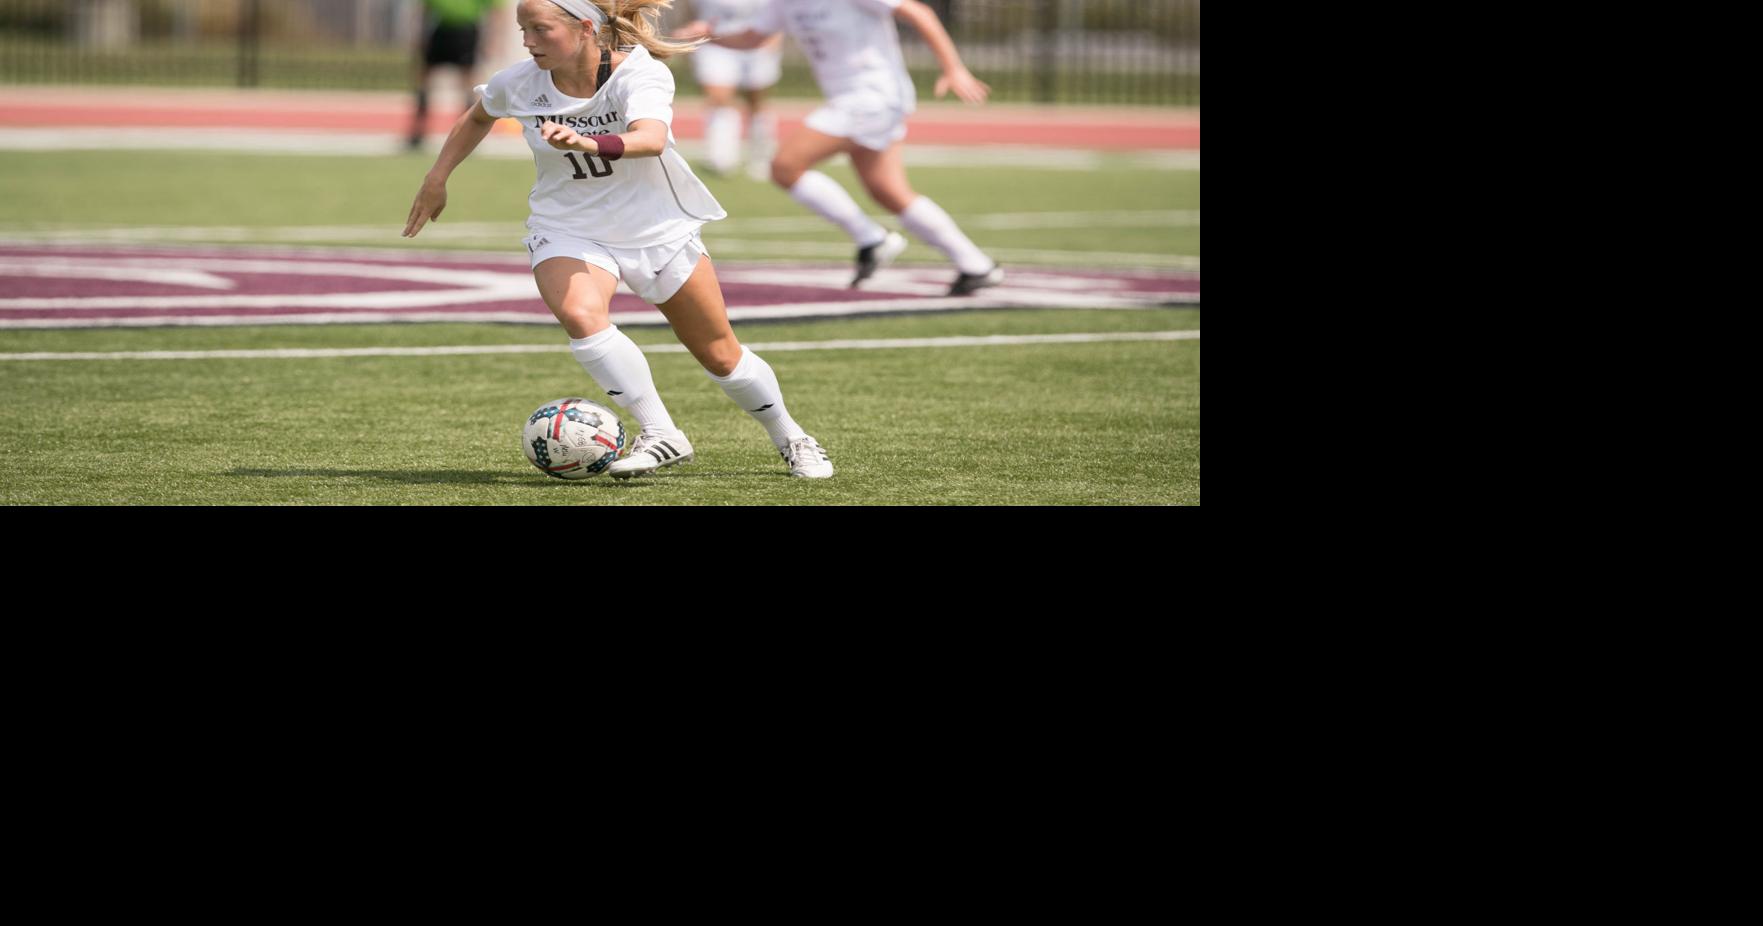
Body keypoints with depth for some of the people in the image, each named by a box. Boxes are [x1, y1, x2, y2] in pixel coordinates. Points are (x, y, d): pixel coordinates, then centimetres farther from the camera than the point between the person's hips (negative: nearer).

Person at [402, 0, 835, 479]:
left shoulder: (641, 74, -24)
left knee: (720, 355, 9)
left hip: (660, 229, -1)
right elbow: (477, 117, 12)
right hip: (568, 231, 1)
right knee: (580, 314, -33)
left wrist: (590, 144, -64)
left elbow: (651, 138, -46)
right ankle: (660, 435, -27)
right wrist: (436, 180, 11)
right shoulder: (519, 84, -12)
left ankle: (790, 439, 35)